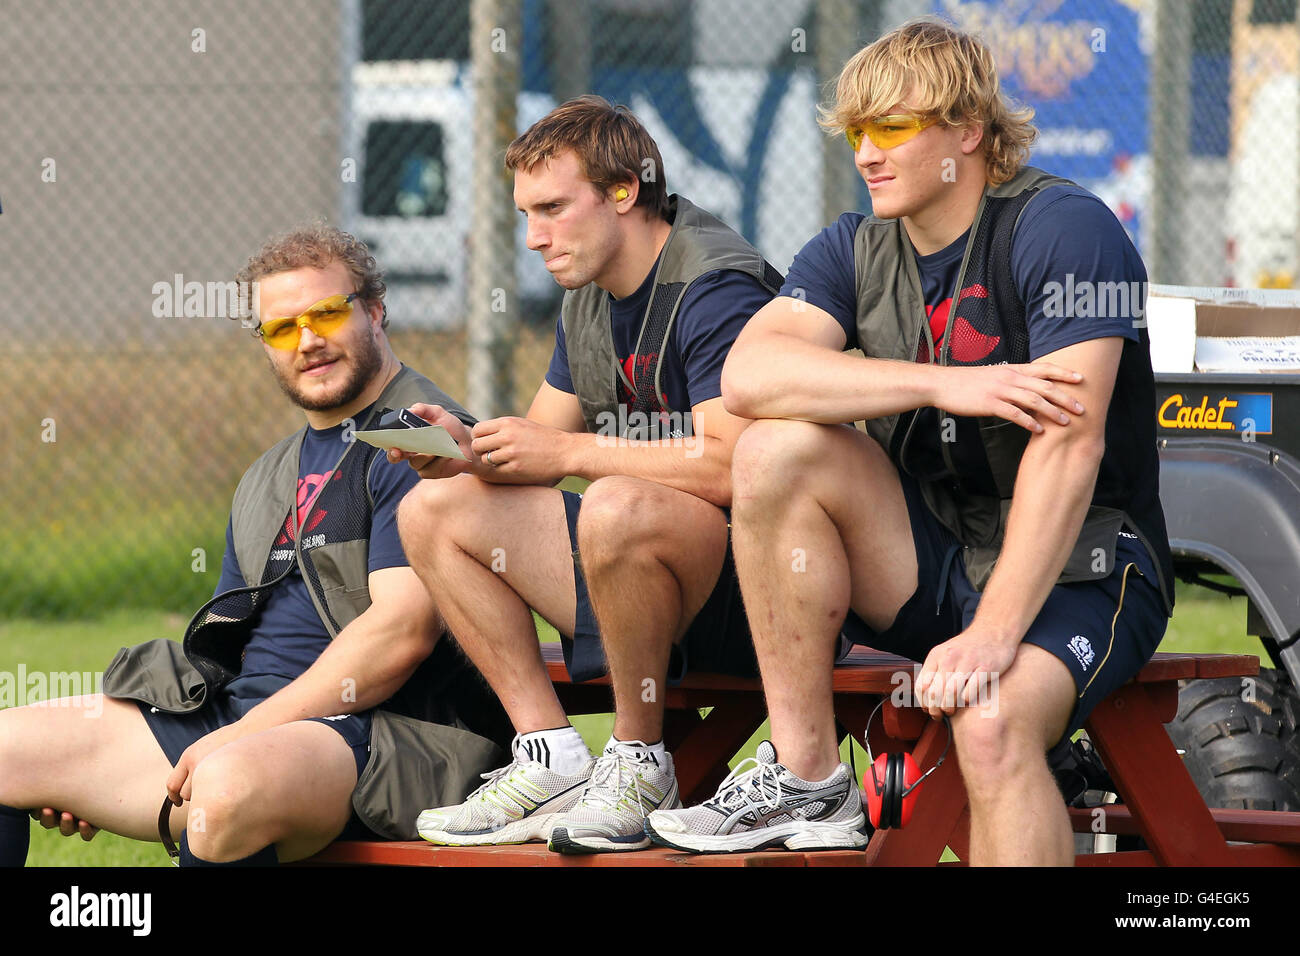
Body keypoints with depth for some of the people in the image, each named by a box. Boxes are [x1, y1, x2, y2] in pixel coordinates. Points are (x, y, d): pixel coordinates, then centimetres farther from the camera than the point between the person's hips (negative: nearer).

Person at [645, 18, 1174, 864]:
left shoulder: (1062, 230, -13)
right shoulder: (856, 251, 5)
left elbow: (1068, 444, -22)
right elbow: (747, 375, -14)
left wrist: (993, 635, -31)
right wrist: (944, 387, -26)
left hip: (1078, 570, -6)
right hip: (933, 561, 6)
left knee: (990, 720, -36)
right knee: (778, 449, -17)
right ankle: (806, 781, -13)